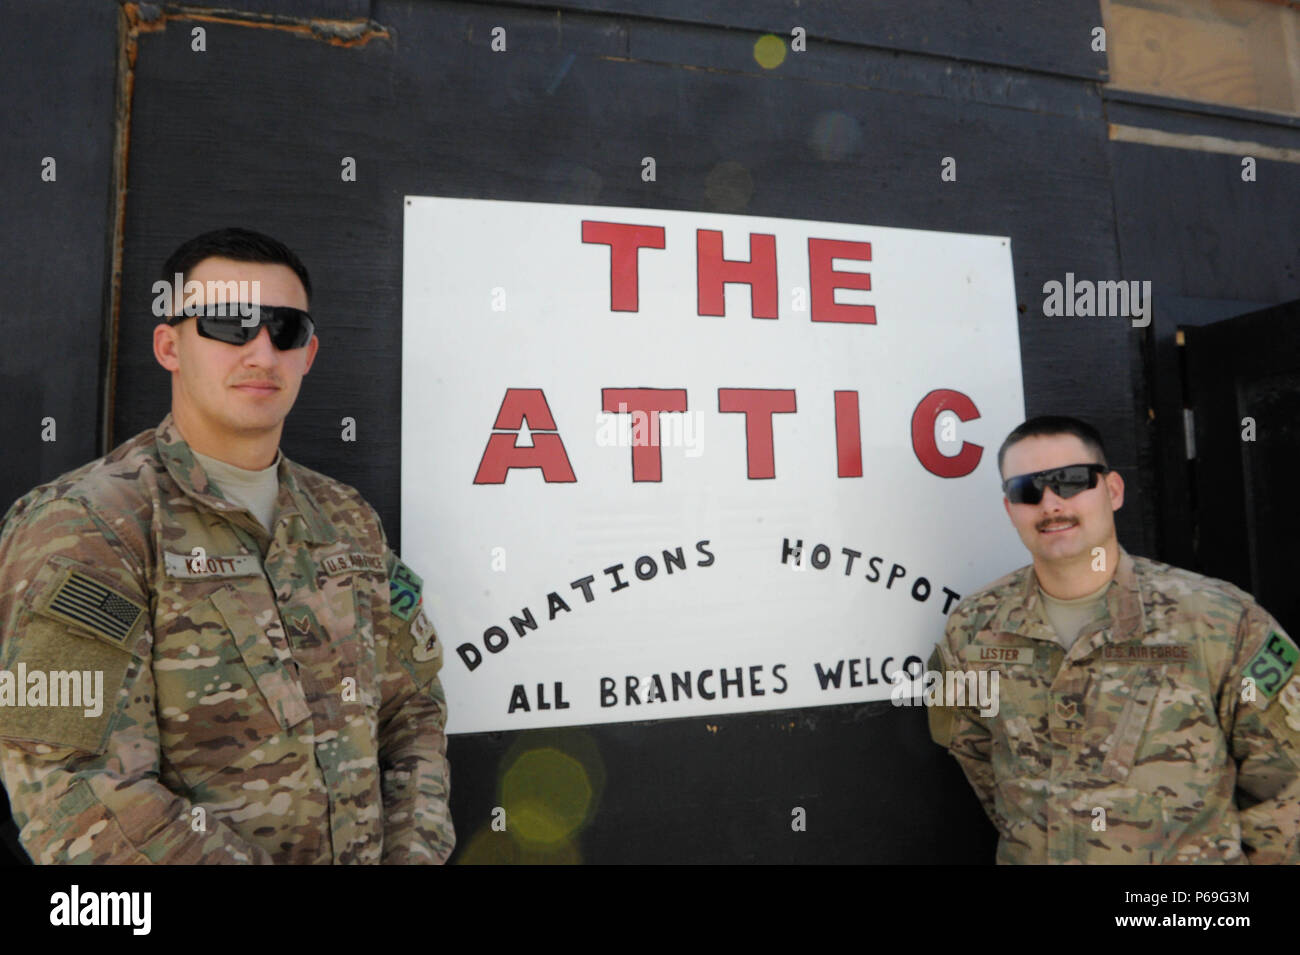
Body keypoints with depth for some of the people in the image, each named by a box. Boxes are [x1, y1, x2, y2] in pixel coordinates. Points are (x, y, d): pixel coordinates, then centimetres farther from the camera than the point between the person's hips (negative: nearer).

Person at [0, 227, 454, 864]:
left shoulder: (348, 519, 0)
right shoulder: (83, 525, -16)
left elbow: (410, 708, 4)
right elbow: (78, 796, -22)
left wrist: (416, 850, -8)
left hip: (368, 851, 5)